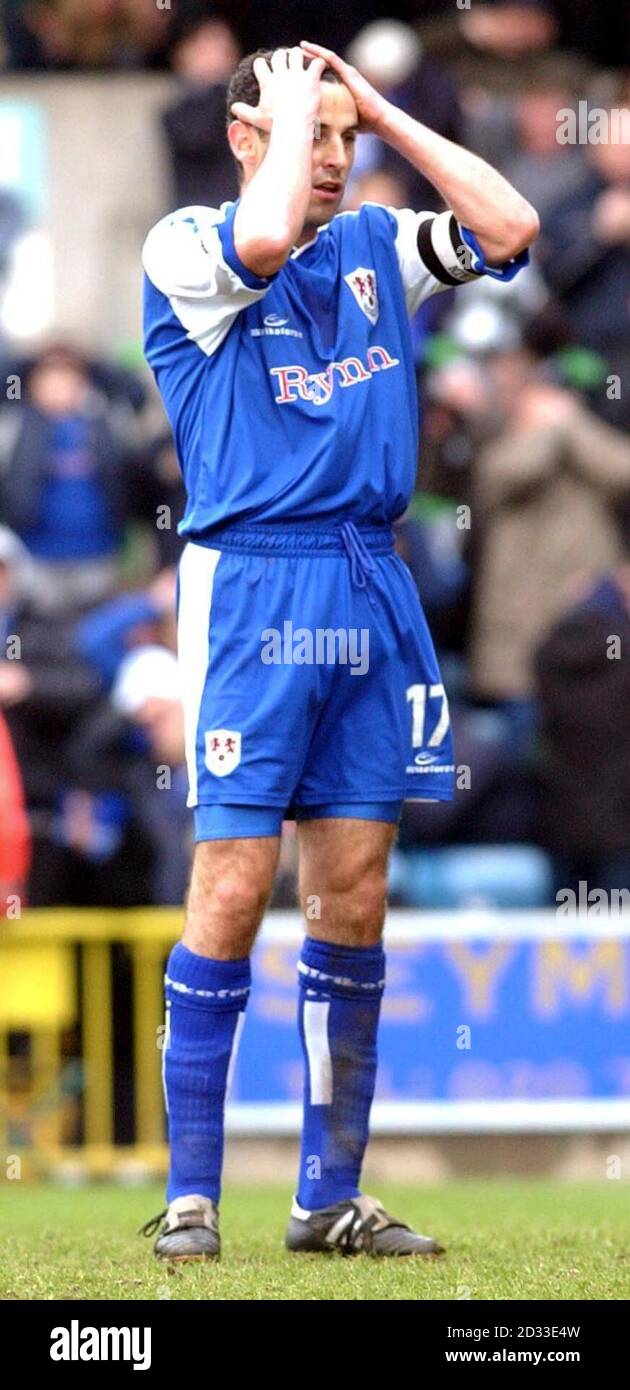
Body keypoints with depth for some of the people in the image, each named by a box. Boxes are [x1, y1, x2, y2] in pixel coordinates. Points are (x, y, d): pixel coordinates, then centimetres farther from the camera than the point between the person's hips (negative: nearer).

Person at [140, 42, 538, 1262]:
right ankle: (190, 1196, -4)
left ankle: (330, 1198, 11)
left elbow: (509, 227, 1)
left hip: (371, 590, 5)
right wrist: (298, 102, -8)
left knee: (354, 897, 5)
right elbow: (263, 240, -24)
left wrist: (380, 110, 3)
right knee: (234, 888, -9)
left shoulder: (375, 249, 12)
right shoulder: (186, 249, -3)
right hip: (252, 590, -5)